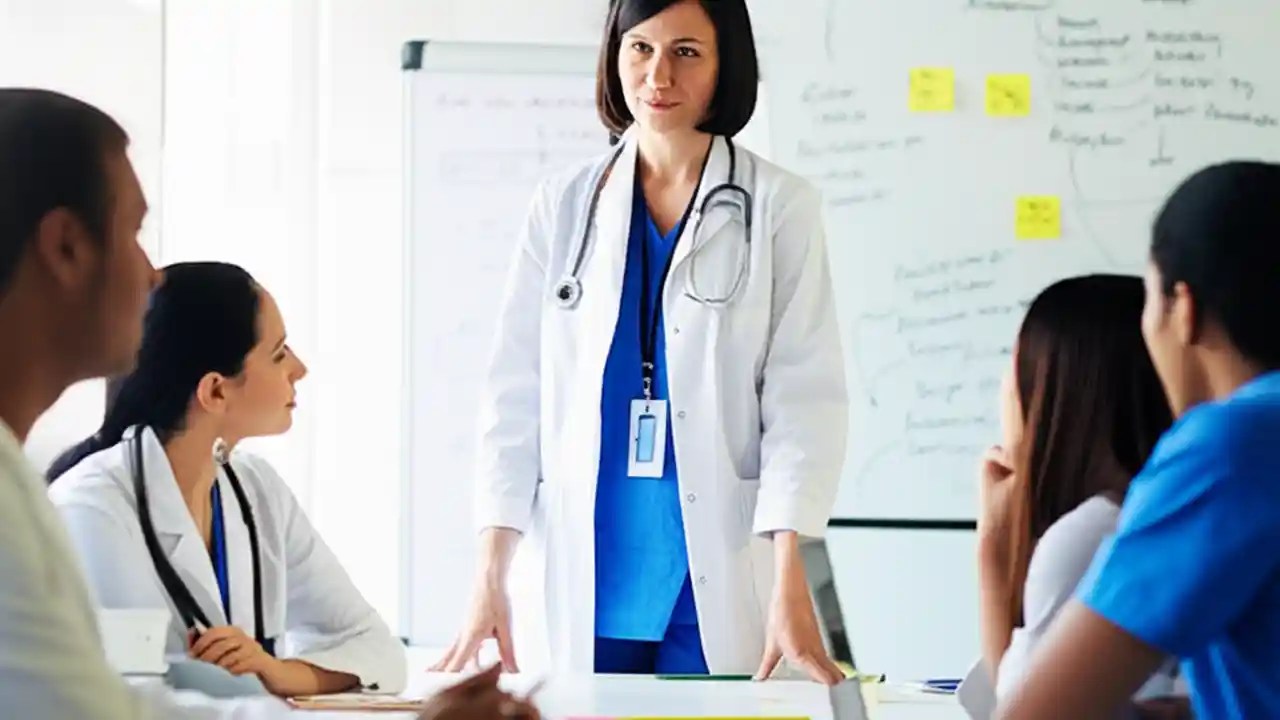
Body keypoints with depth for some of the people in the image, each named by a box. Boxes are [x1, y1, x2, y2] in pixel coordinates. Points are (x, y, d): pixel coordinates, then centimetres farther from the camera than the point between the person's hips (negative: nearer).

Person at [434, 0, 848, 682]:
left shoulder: (780, 208, 0)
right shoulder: (563, 205, 7)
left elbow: (803, 397, -5)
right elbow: (516, 391, 5)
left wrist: (790, 585, -15)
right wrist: (490, 575, -3)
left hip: (719, 585, -2)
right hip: (579, 581, 2)